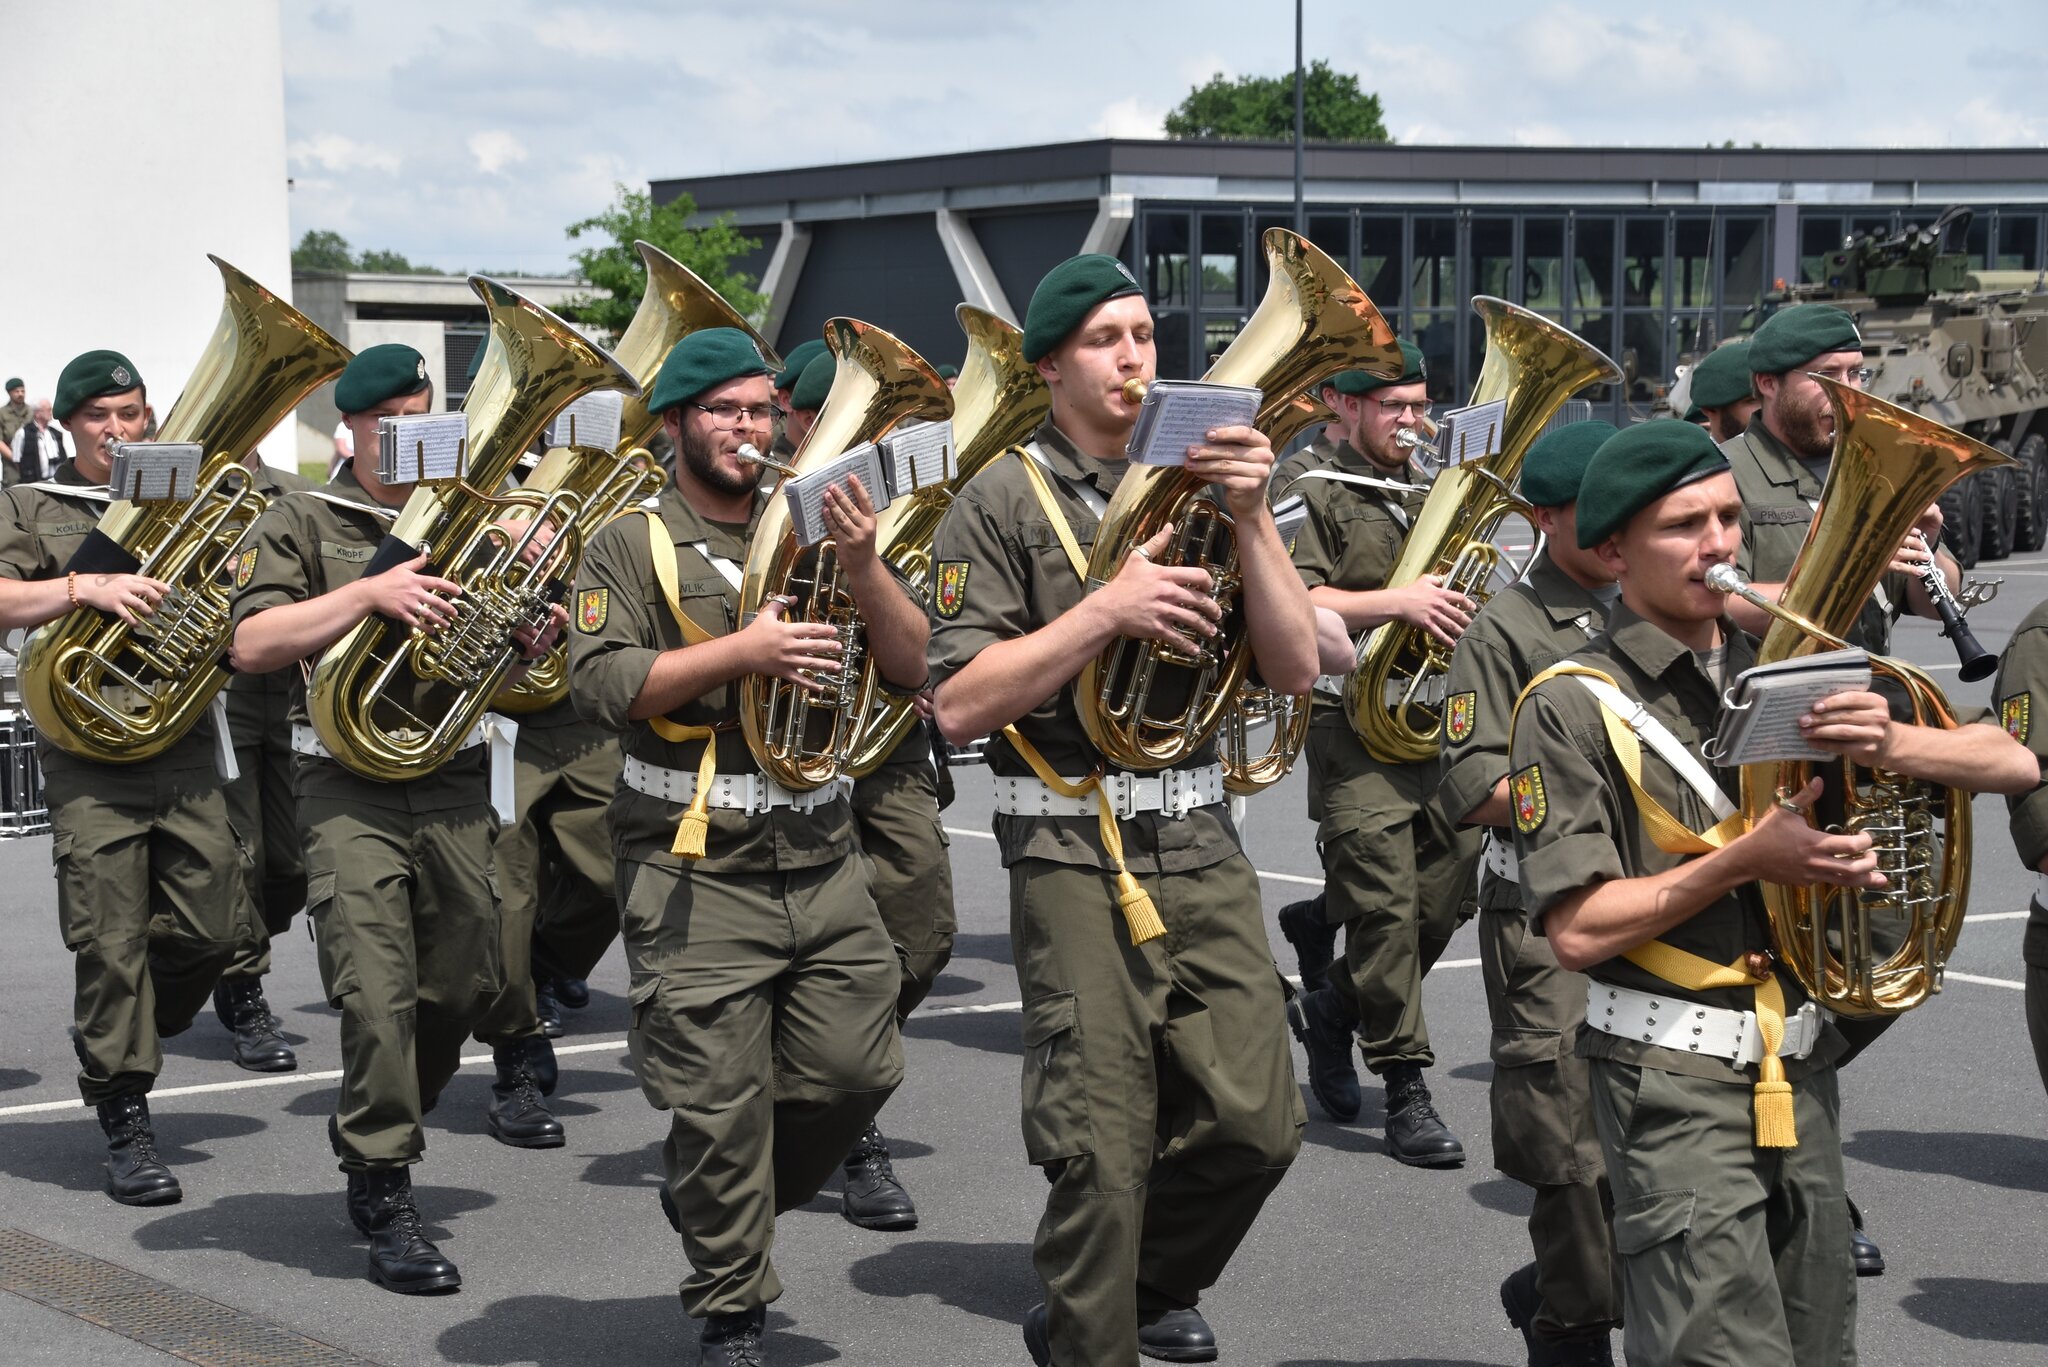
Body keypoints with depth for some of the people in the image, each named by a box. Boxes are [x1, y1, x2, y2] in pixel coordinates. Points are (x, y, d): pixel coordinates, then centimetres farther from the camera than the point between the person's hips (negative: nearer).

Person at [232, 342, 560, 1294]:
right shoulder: (303, 525, 2)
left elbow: (529, 653, 17)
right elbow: (253, 644, -12)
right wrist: (371, 592, -21)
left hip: (456, 785, 5)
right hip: (351, 786, -5)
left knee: (462, 987, 10)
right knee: (378, 992, -14)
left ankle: (373, 1137, 33)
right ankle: (385, 1205, -8)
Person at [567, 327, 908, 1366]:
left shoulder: (809, 532, 14)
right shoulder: (633, 548, 2)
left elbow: (912, 667, 7)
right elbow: (600, 685, -13)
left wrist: (863, 566, -9)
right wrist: (741, 651, -19)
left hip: (822, 861, 5)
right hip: (698, 874, -5)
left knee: (856, 1072, 4)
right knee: (721, 1107, -4)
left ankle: (721, 1200, 30)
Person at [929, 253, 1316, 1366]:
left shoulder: (1198, 483, 11)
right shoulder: (1003, 504, -1)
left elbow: (1295, 669, 3)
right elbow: (959, 705, -11)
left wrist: (1250, 516, -9)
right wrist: (1105, 612, -17)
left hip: (1202, 849, 5)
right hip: (1075, 857, -4)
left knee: (1256, 1123, 5)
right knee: (1105, 1154, -6)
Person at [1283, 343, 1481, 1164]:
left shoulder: (1436, 496, 20)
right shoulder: (1320, 496, -1)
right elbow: (1295, 602, -14)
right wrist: (1398, 601, -20)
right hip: (1354, 727, -7)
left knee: (1446, 897, 5)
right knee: (1385, 902, -11)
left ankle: (1330, 1011, 28)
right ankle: (1405, 1090, -5)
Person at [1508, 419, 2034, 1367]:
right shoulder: (1575, 705, -6)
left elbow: (2013, 763, 6)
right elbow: (1578, 931, -14)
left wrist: (1891, 745, -14)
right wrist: (1746, 860, -18)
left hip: (1802, 1071, 6)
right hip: (1676, 1081, -6)